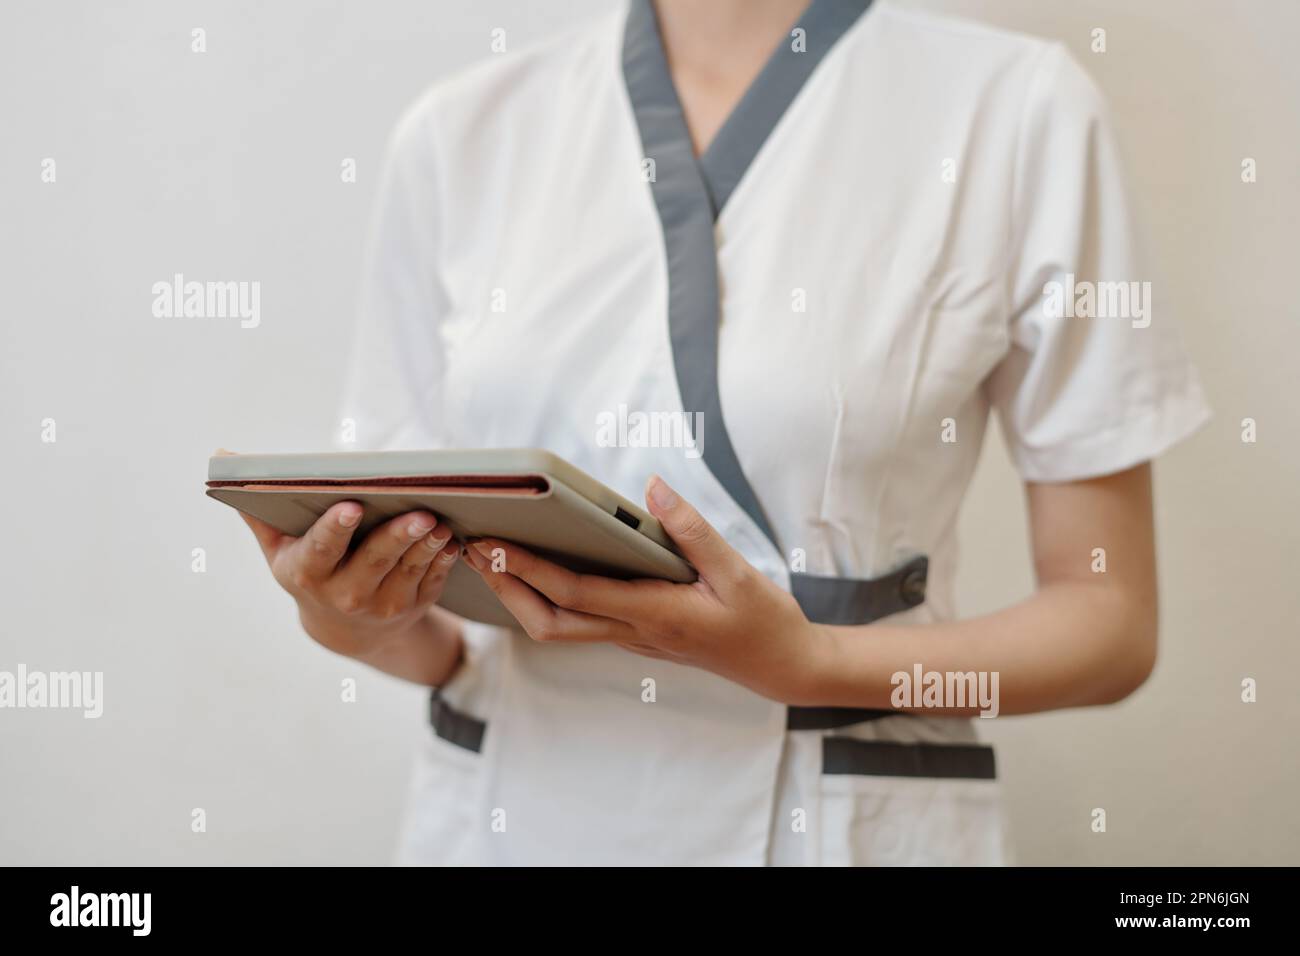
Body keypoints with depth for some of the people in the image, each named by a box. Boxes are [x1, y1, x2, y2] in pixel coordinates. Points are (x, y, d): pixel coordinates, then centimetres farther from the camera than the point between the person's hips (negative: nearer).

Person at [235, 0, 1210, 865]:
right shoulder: (460, 132, 0)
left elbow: (1111, 618, -7)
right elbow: (437, 636, 6)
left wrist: (806, 663, -21)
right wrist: (365, 621, -15)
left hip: (839, 821, -2)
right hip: (505, 813, 3)